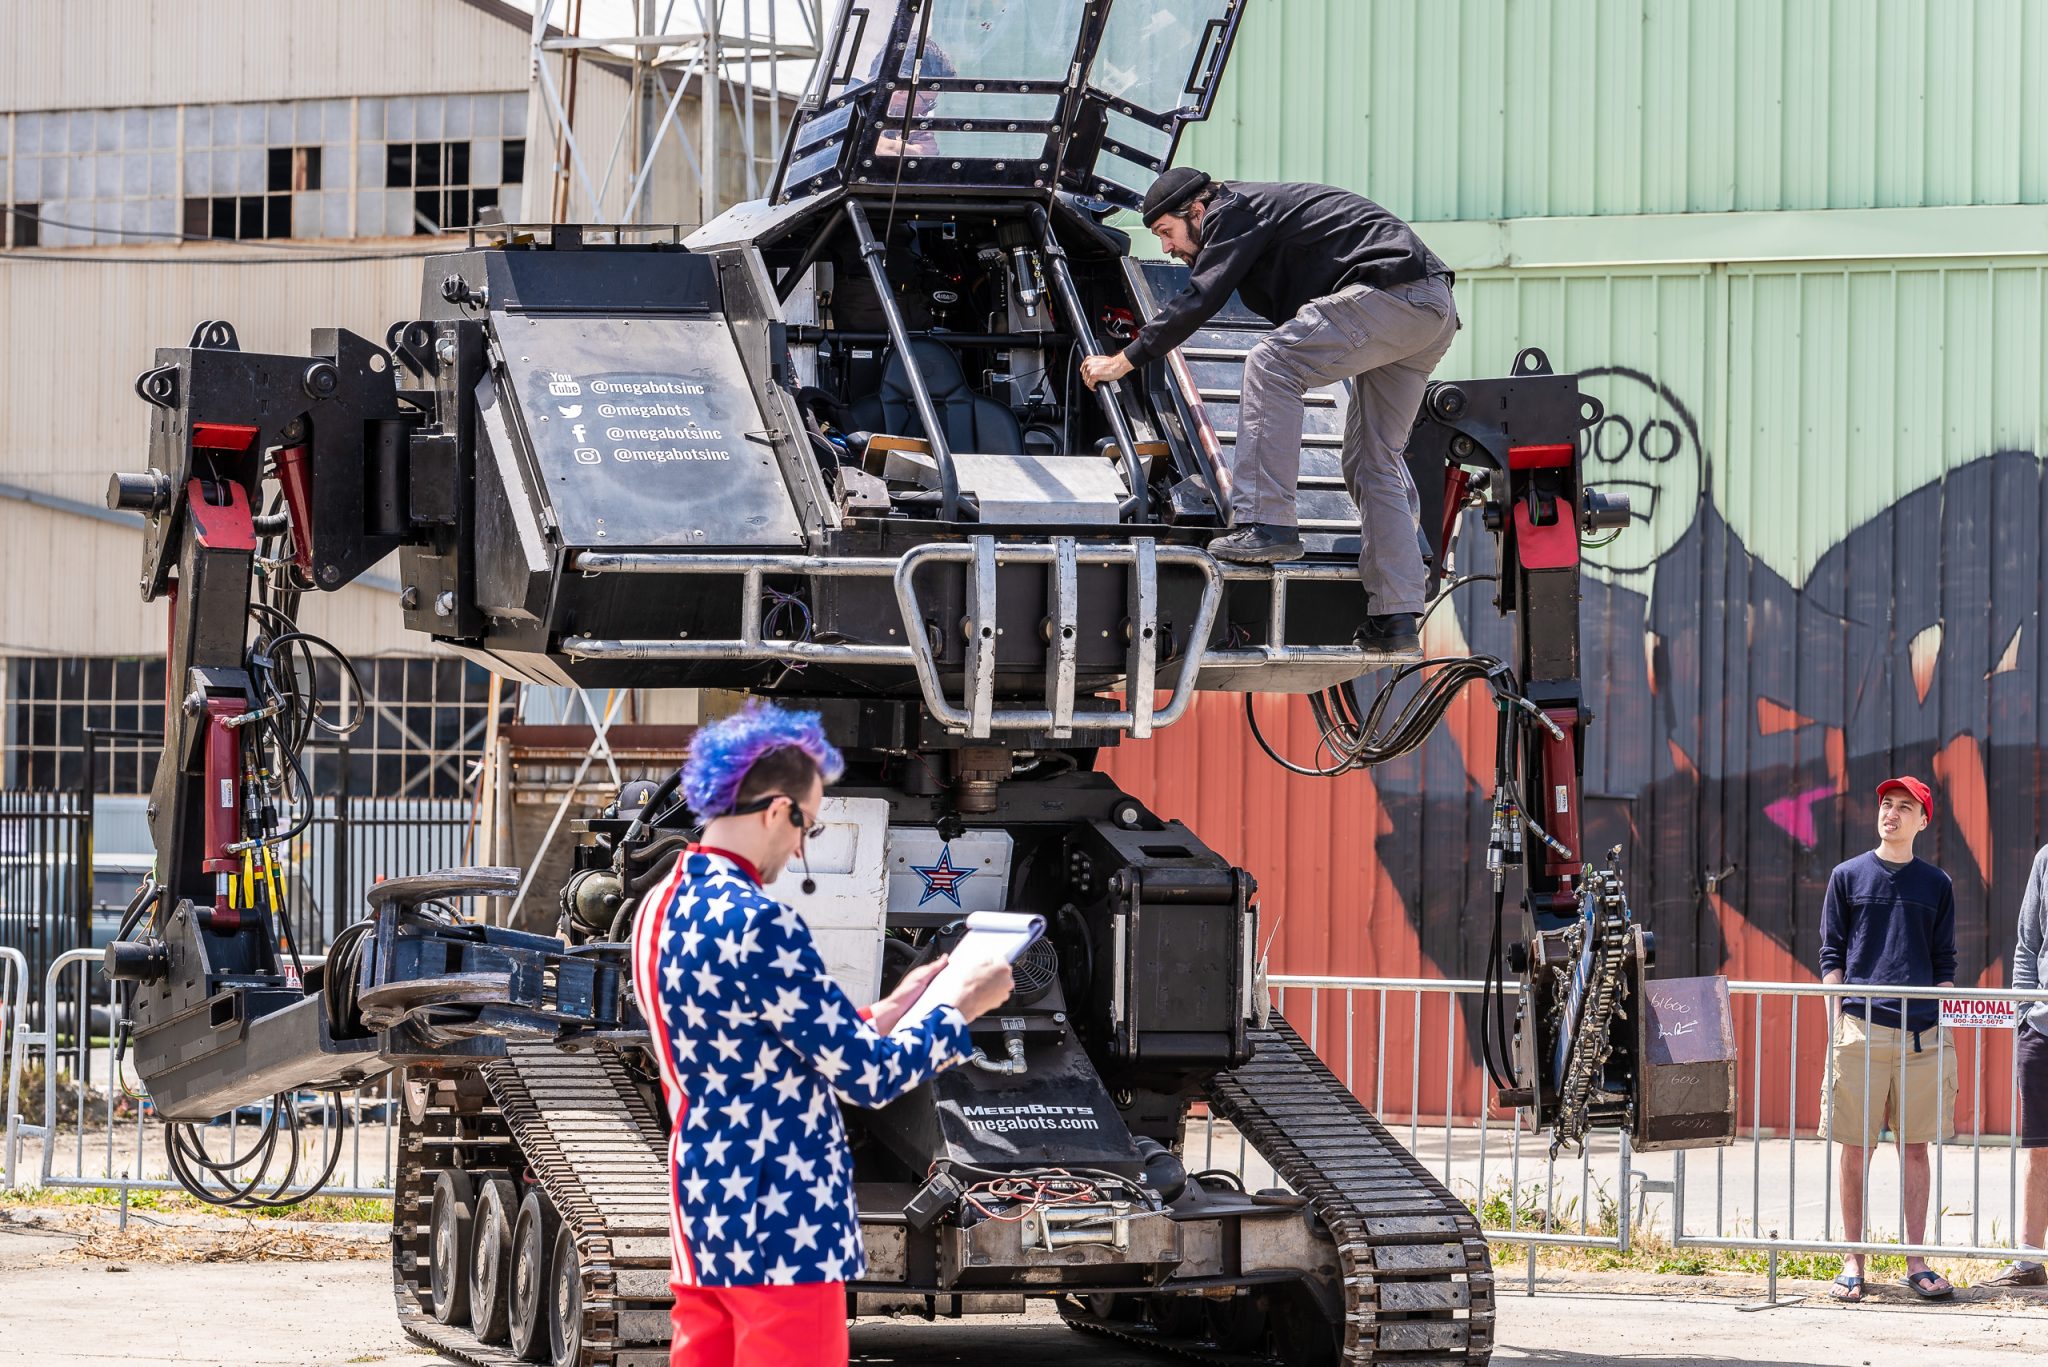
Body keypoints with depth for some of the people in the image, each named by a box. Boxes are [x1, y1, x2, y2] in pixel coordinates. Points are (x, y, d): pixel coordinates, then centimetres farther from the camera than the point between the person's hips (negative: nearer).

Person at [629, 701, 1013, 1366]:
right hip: (781, 1231, -9)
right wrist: (958, 1005, 1)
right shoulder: (756, 924, -20)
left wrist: (889, 1011, 19)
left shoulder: (662, 908, 10)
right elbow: (869, 1077, -15)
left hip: (701, 1219, 9)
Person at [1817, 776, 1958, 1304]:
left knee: (1915, 1146, 2)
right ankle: (1852, 1263, 5)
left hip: (1922, 1034, 1)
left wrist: (1945, 1025, 4)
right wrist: (1837, 1020, -2)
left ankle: (1917, 1263, 6)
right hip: (1861, 1028, -1)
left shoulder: (1937, 885, 13)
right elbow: (1831, 955, 7)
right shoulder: (1848, 876, 9)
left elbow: (1944, 964, 13)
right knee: (1856, 1147, -1)